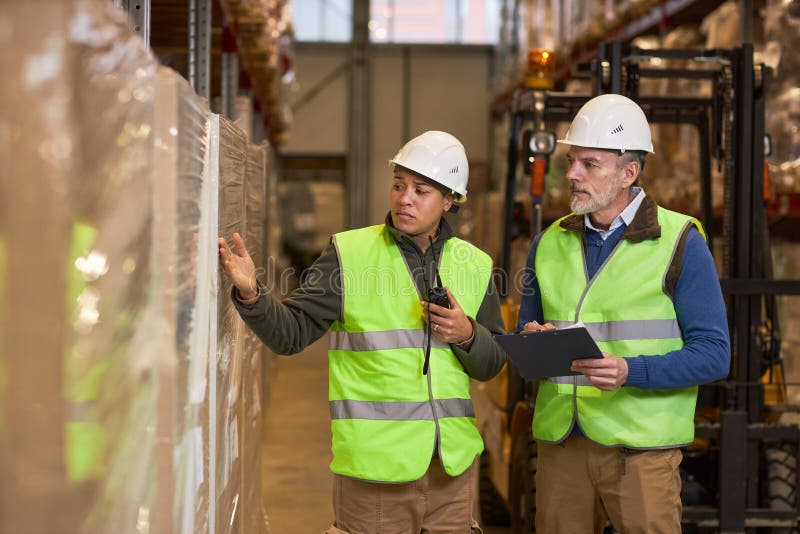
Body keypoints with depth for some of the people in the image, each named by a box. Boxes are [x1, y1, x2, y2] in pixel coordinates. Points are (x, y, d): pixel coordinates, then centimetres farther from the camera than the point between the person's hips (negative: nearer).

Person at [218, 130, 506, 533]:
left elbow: (492, 364, 13)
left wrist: (467, 336, -7)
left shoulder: (474, 266, 10)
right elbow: (290, 333, -6)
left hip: (451, 463, 4)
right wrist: (250, 295, -24)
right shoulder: (350, 253, -1)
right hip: (373, 465, -3)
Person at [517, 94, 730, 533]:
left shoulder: (680, 242, -3)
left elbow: (713, 353, -7)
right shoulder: (549, 243, 12)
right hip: (560, 443, 4)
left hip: (640, 446, -4)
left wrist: (631, 372, -21)